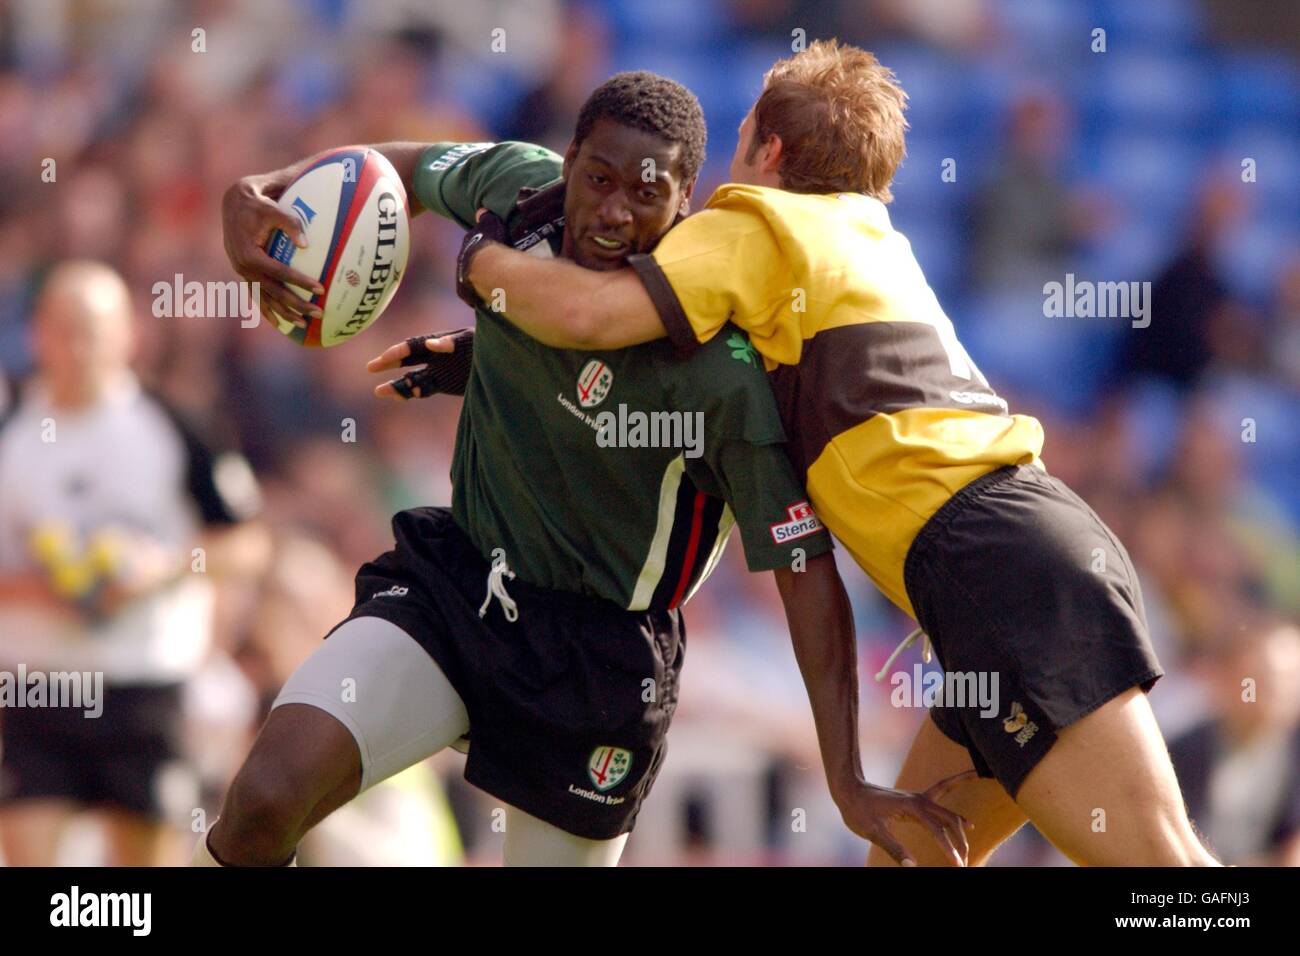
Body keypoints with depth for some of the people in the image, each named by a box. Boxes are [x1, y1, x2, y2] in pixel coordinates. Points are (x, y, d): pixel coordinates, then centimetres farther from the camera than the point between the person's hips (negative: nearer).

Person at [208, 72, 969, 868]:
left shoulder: (722, 375, -25)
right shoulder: (517, 189, -10)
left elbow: (805, 569, -19)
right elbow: (407, 169, 13)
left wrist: (848, 781, -23)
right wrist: (260, 193, -5)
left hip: (596, 652, -3)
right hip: (450, 577, 3)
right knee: (269, 797, -19)